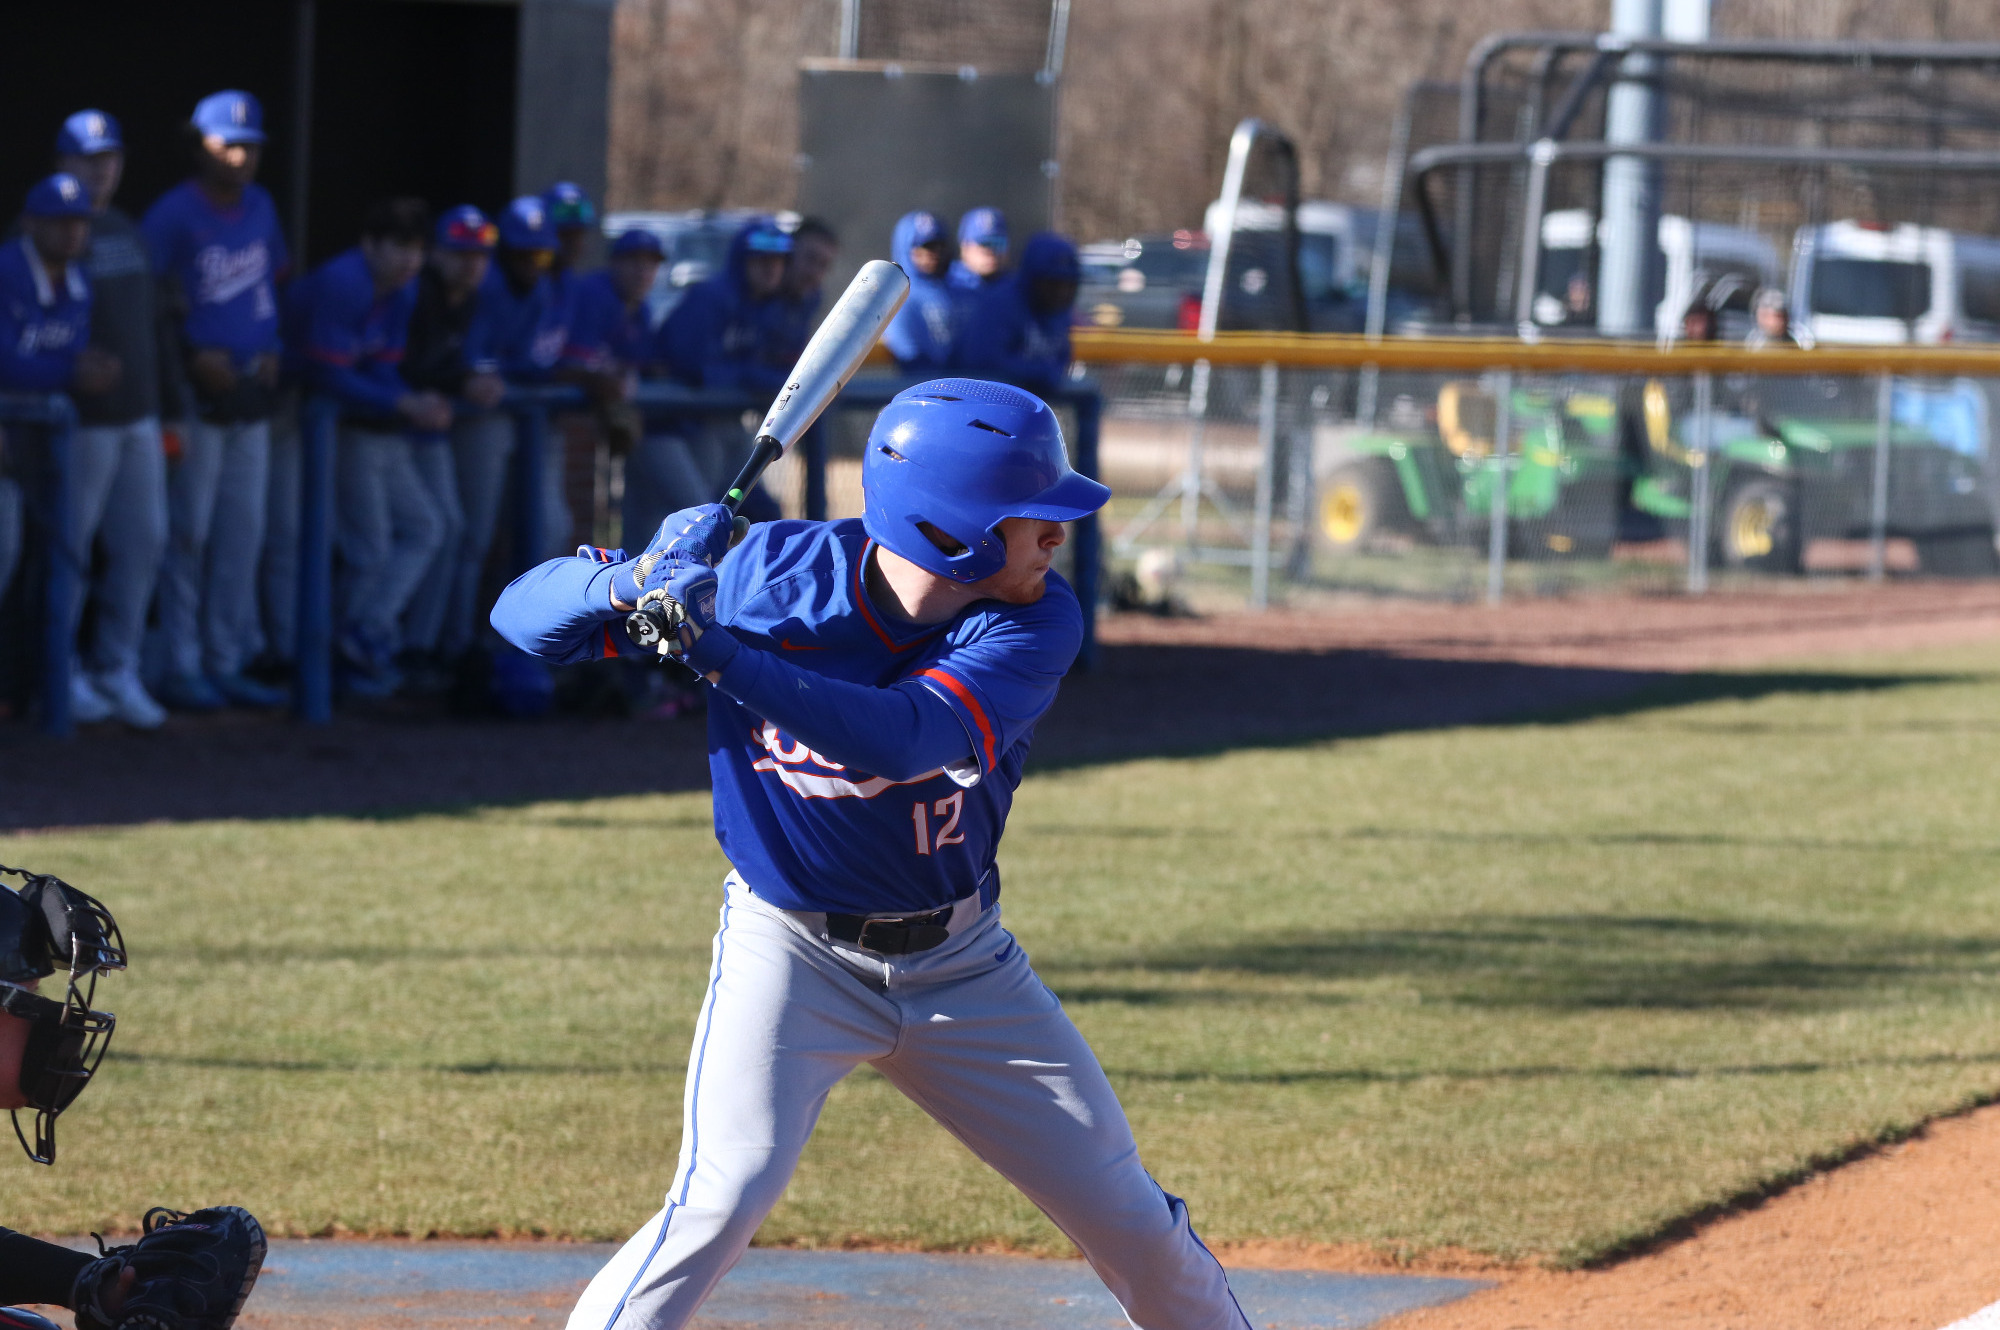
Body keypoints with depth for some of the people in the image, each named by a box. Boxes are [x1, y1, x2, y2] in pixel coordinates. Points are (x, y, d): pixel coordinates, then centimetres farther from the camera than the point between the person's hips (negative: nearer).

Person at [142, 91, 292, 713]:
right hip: (199, 394, -7)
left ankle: (226, 665, 17)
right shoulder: (174, 214, -11)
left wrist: (272, 351, 9)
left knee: (243, 533, 10)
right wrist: (194, 355, -16)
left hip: (252, 388, 7)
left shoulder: (259, 207, 11)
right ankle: (180, 668, 0)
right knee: (188, 531, -5)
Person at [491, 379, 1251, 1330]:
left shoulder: (1035, 621, -17)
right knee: (723, 1198, -24)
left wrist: (722, 654, -45)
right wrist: (631, 581, -38)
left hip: (963, 965, 3)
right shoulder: (769, 572, -19)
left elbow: (903, 737, -36)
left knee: (1128, 1220, 8)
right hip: (791, 953, -3)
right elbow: (524, 616, -16)